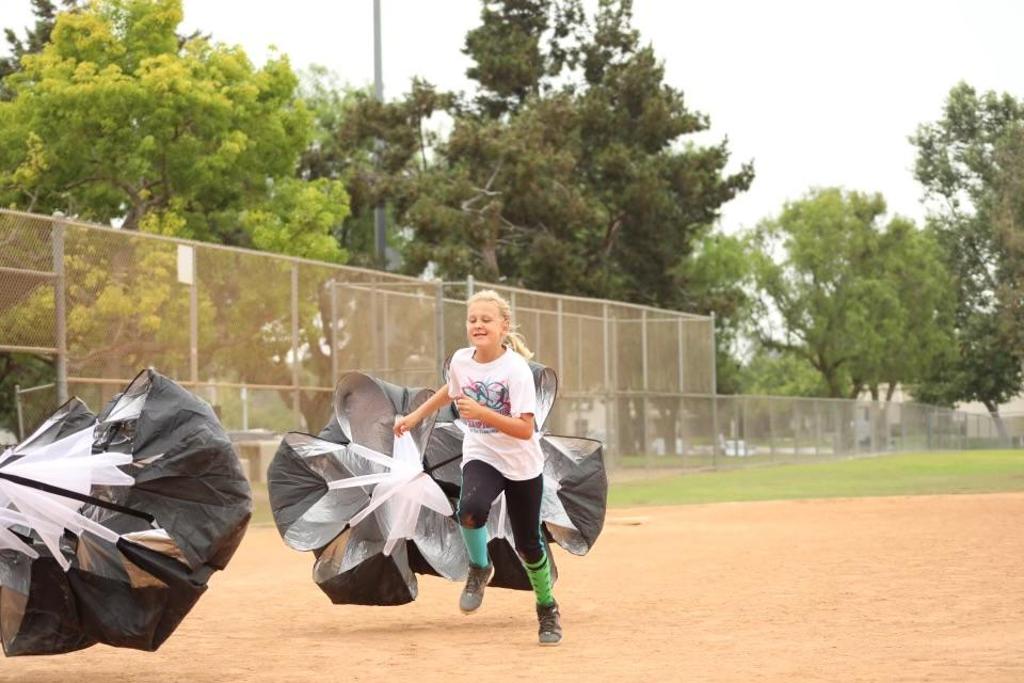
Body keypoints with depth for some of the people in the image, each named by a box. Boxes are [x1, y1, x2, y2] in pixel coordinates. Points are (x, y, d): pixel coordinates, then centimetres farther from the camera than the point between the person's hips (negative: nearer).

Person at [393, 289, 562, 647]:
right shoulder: (460, 360, -6)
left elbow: (525, 429, -26)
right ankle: (479, 569, -1)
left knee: (528, 544, 6)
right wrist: (415, 416, 20)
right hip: (480, 456, 2)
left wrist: (481, 413, -36)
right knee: (470, 510, -31)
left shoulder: (516, 369, -21)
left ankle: (547, 608, 33)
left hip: (522, 465, -2)